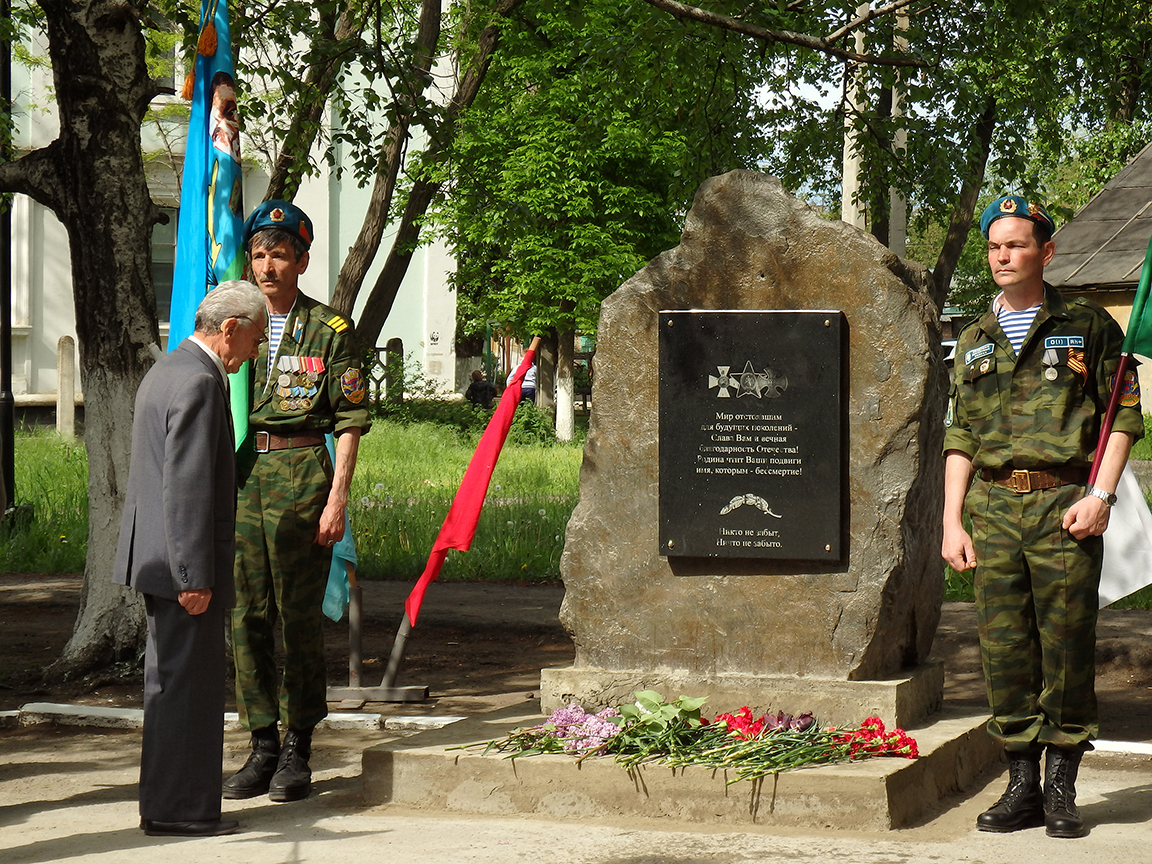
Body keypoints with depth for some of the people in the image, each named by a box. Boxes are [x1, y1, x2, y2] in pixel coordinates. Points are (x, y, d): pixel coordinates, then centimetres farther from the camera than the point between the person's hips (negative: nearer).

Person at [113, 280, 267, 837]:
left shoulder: (165, 371, 17)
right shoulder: (198, 381, -17)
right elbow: (187, 485, -22)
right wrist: (194, 576, -22)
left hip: (158, 560, 11)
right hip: (182, 562, -11)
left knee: (170, 682, 16)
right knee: (188, 684, -5)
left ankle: (166, 804, 24)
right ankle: (180, 810, 0)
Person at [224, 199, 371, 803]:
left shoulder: (329, 329, 0)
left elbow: (351, 420, -2)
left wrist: (337, 498, -10)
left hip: (303, 472, -4)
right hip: (243, 475, 4)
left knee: (300, 617, -1)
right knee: (247, 616, 5)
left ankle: (297, 752, 7)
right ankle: (262, 747, 13)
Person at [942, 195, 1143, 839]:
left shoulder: (1089, 326, 5)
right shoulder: (975, 341, 16)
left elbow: (1125, 415, 3)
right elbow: (960, 438, 18)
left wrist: (1100, 496, -9)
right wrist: (952, 522, 8)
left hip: (1065, 507, -3)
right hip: (995, 509, 4)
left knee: (1068, 651, -2)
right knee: (1005, 653, 2)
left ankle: (1062, 791, 6)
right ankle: (1022, 788, 10)